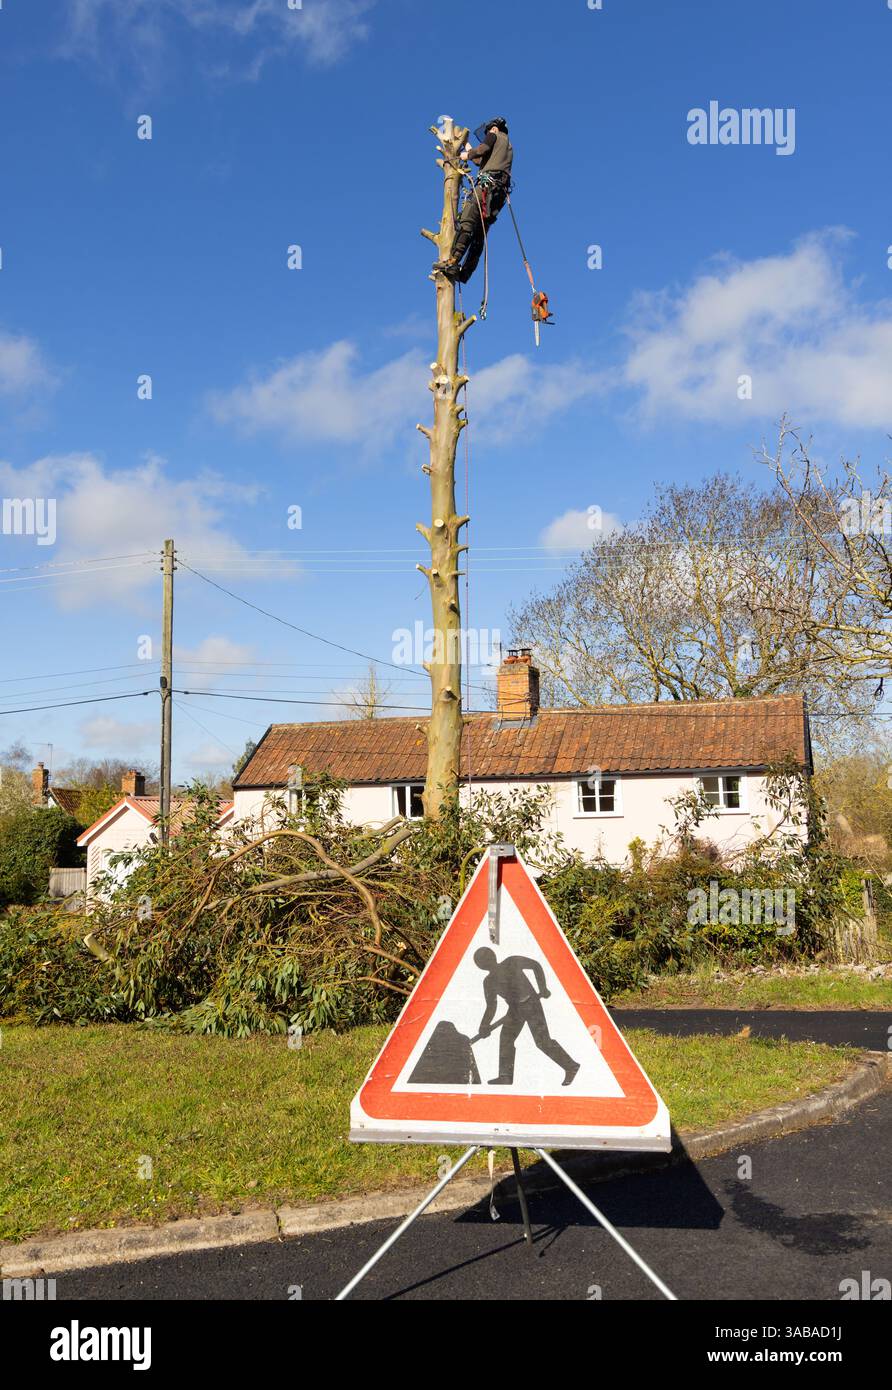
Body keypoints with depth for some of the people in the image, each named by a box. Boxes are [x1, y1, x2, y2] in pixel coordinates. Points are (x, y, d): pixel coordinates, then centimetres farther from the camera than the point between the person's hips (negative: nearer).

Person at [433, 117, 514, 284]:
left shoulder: (494, 135, 12)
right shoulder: (508, 146, 35)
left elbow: (483, 149, -8)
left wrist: (469, 154, 9)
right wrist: (471, 152, 48)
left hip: (487, 185, -8)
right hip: (501, 191, 8)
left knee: (466, 222, -19)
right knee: (480, 233, 4)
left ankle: (453, 261, -34)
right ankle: (465, 272, -1)